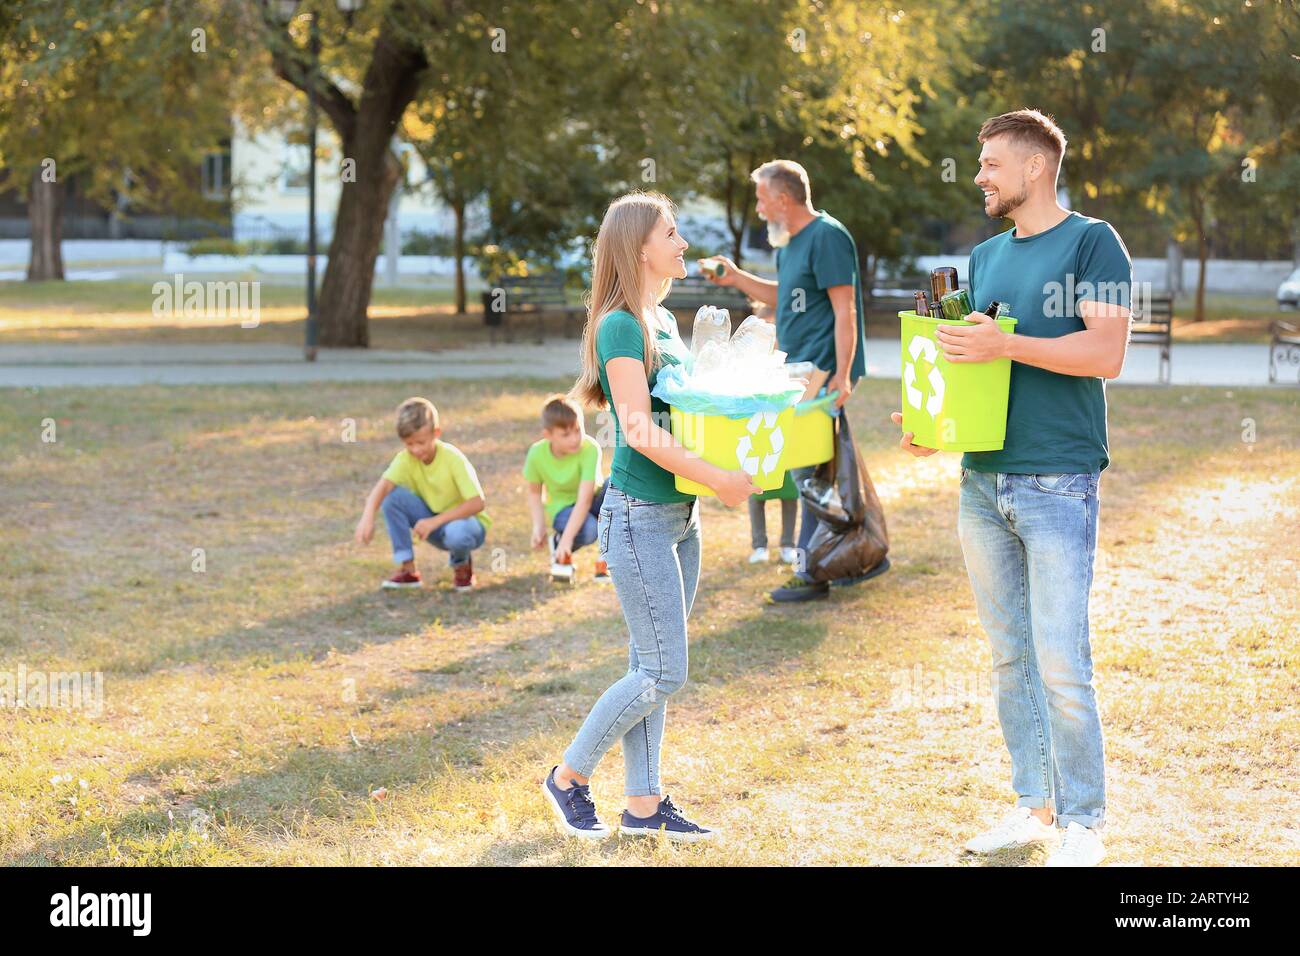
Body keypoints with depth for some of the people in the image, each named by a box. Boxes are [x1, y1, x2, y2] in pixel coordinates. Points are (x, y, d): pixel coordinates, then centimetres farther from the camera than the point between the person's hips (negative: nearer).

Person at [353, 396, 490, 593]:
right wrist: (368, 517, -48)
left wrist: (436, 521, -35)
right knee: (393, 496, -20)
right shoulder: (406, 459, -14)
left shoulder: (453, 458, -23)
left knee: (457, 533, -41)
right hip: (434, 525, 4)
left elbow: (477, 503, -27)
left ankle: (462, 565, -3)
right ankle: (407, 570, -13)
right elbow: (383, 486, -29)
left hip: (464, 520, -4)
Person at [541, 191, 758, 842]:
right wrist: (717, 478, -23)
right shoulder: (621, 326, -15)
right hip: (639, 517, -9)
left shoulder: (665, 321, 13)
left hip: (679, 514, 9)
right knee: (663, 672, -5)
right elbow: (638, 429, -22)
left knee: (653, 668, 11)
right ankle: (569, 777, 9)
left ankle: (642, 803, 18)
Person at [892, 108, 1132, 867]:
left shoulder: (1092, 243, -5)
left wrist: (1006, 345, -23)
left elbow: (1106, 353, -16)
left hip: (1058, 485, -7)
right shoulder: (986, 256, 15)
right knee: (1010, 657, 11)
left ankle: (1082, 824, 4)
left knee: (1062, 666, -7)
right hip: (982, 483, 7)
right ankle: (1035, 806, 21)